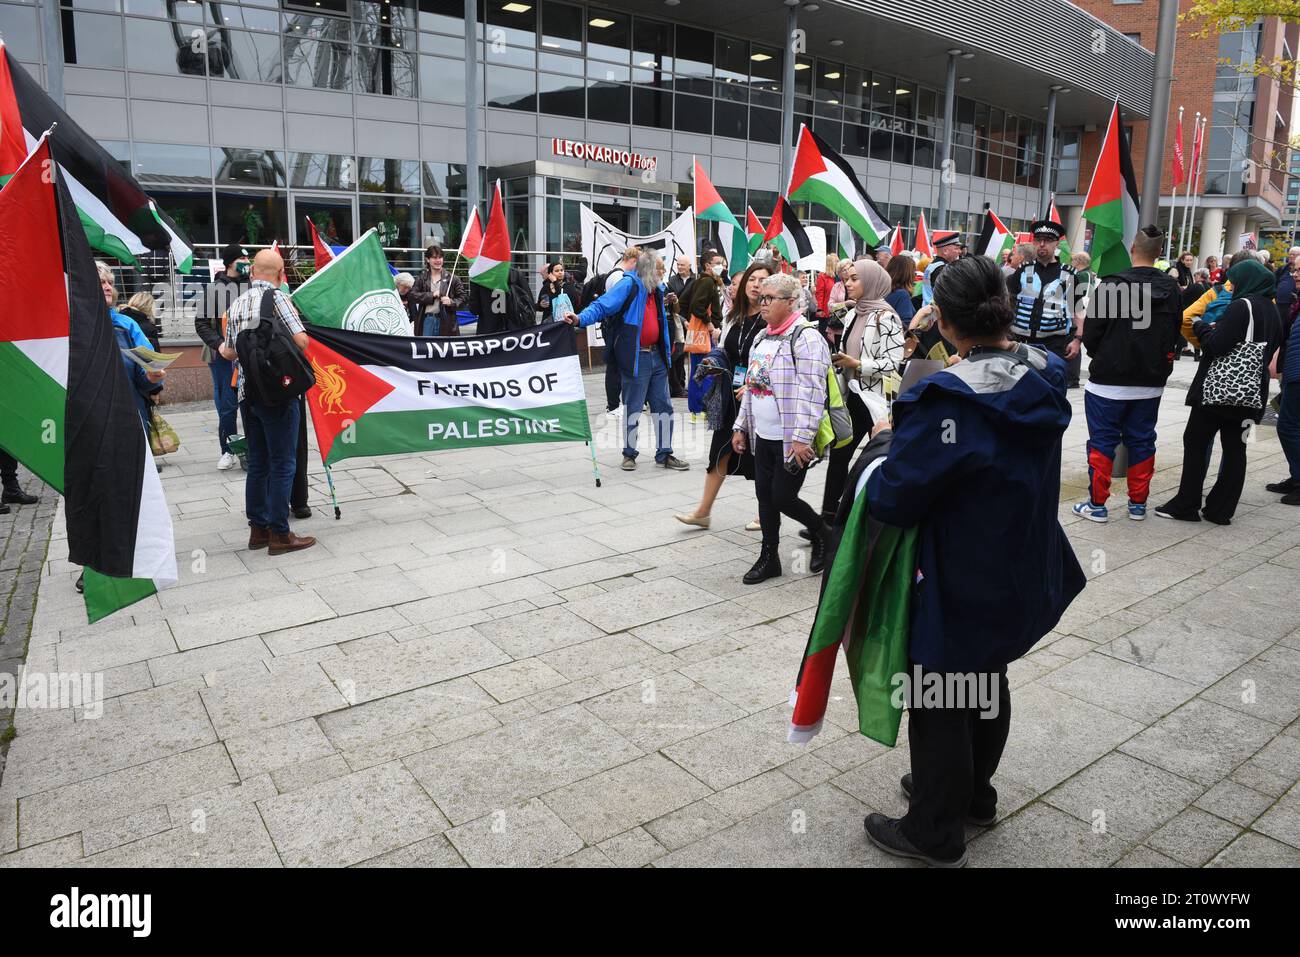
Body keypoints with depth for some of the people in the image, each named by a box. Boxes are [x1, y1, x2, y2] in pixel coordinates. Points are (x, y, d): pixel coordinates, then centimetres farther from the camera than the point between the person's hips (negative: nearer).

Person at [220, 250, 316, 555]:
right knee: (283, 464, 0)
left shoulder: (236, 305, 11)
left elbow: (230, 353, 15)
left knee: (257, 463, 14)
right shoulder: (277, 297, -9)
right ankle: (279, 534, 3)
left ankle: (258, 529, 20)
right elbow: (301, 341, -17)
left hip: (247, 393, 7)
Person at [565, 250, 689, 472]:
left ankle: (664, 454, 21)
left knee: (663, 405, 11)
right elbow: (602, 306, -20)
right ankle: (629, 454, 18)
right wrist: (580, 319, -33)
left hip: (656, 354, 8)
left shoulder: (655, 288, 14)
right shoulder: (628, 284, -10)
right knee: (633, 407, 3)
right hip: (635, 357, -8)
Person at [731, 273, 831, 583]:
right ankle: (769, 558, 23)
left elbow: (811, 393, -20)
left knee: (782, 497, -3)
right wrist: (741, 426, 18)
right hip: (763, 435, 8)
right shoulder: (761, 337, 13)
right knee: (765, 496, 11)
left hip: (791, 439, -8)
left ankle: (822, 536, 25)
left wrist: (802, 438, -25)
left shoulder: (805, 337, -14)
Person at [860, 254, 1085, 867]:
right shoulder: (1044, 377, -4)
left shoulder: (948, 400, -29)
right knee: (988, 682, 25)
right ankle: (972, 793, 46)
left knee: (937, 702, 10)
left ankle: (936, 834, 28)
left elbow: (891, 500, -26)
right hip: (1024, 575, 8)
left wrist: (884, 444, -7)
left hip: (960, 586, -8)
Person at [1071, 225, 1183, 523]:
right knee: (1141, 442, 13)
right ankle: (1138, 503, 20)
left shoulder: (1112, 285, -15)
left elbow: (1091, 333, -11)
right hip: (1151, 383, 5)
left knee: (1102, 442, 3)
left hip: (1109, 381, -5)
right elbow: (1175, 336, 10)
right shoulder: (1172, 290, 2)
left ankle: (1097, 504, 7)